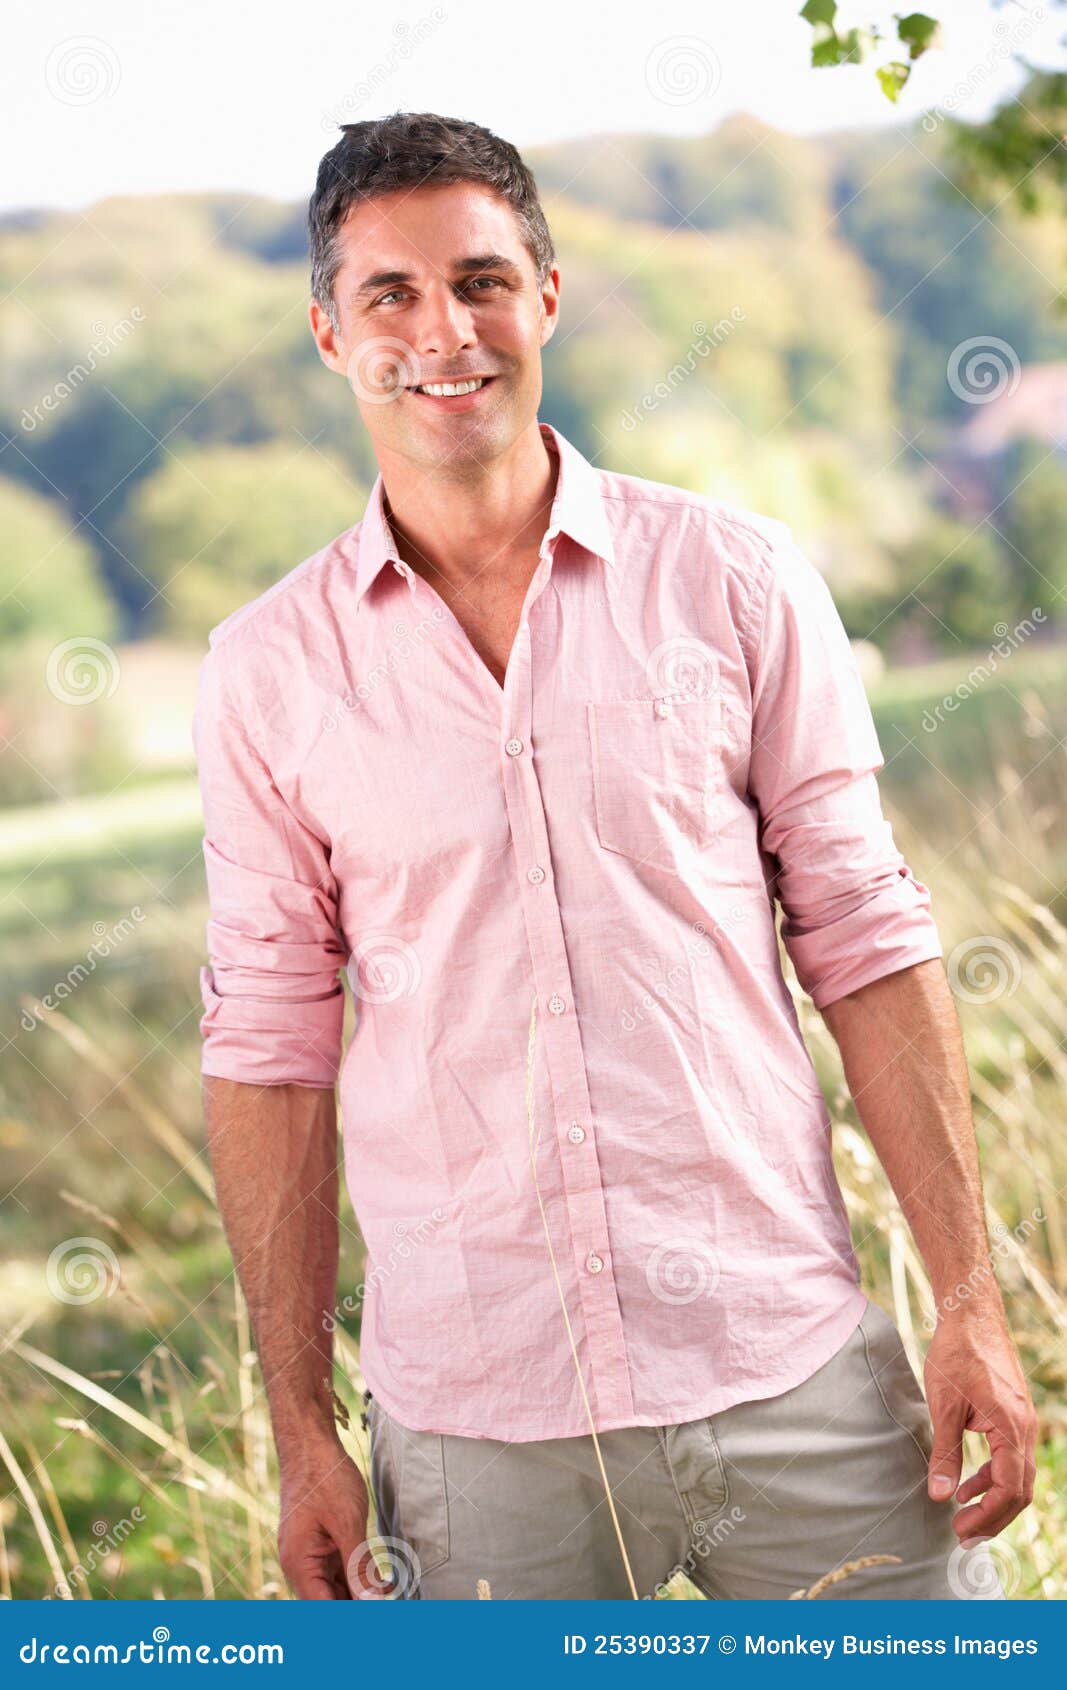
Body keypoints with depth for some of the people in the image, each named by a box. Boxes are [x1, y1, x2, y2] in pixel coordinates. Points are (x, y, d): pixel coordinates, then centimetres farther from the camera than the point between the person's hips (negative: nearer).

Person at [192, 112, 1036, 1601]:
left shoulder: (734, 581, 1)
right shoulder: (269, 669, 2)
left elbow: (867, 946, 2)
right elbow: (270, 1049, 5)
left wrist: (972, 1305, -3)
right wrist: (301, 1432, 4)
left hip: (787, 1368, 0)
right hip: (477, 1420, 0)